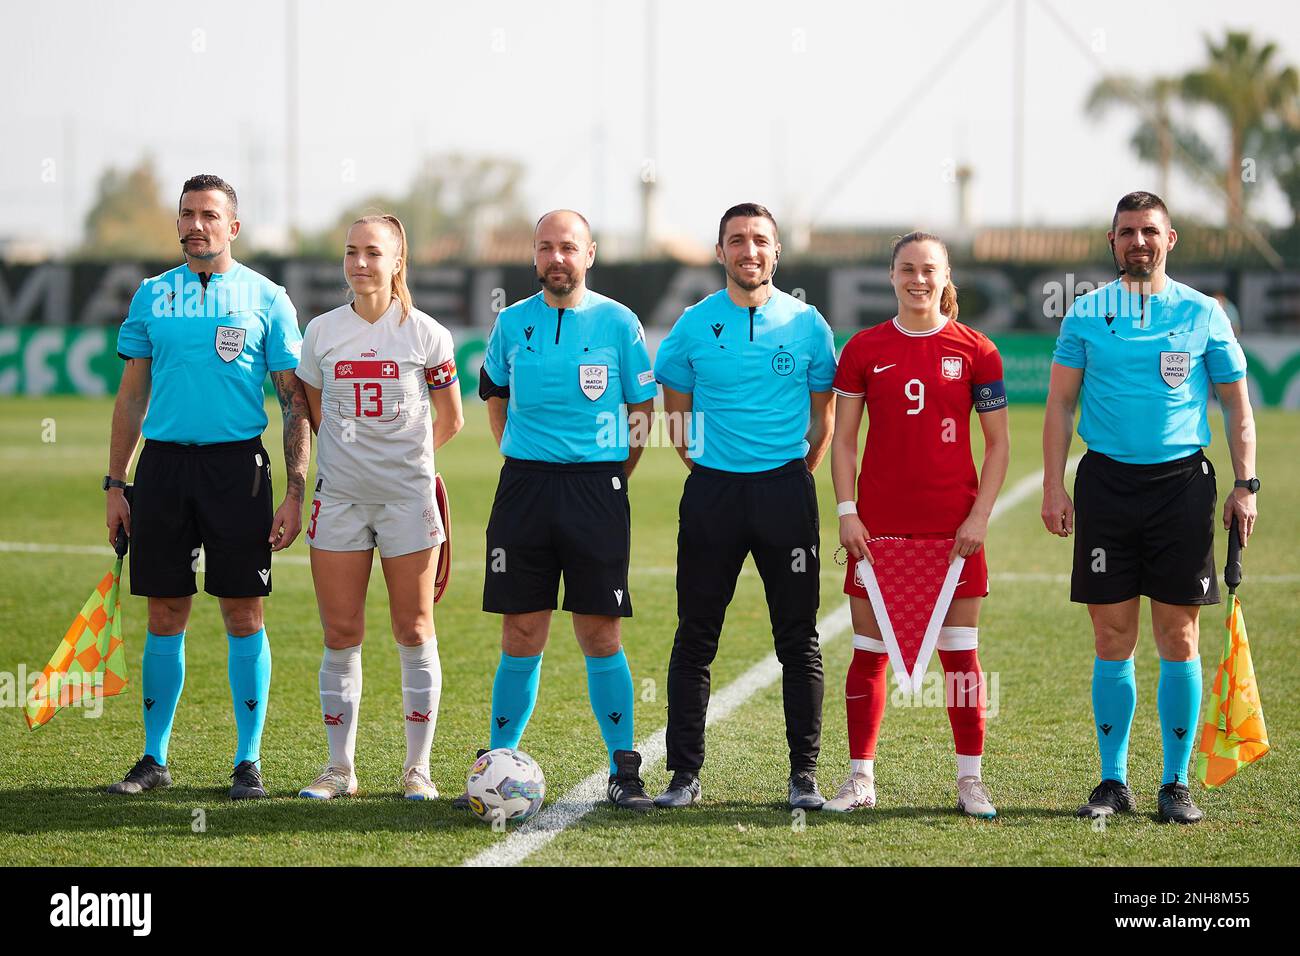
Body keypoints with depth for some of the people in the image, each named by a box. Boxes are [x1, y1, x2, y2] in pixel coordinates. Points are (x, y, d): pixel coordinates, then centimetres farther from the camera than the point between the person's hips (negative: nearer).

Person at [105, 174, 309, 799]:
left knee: (243, 614, -1)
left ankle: (248, 760, 7)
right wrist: (115, 484, 7)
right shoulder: (152, 296, 10)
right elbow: (132, 396, 13)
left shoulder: (267, 299, 2)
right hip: (162, 463, 2)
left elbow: (296, 402, 2)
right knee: (164, 617, 5)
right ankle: (154, 759, 14)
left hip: (236, 465, -2)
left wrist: (295, 491, -6)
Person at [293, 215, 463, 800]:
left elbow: (450, 420, 10)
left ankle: (418, 768, 9)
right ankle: (340, 767, 10)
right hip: (339, 498, 2)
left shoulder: (425, 334, -1)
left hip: (408, 498, -2)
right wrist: (353, 454, 12)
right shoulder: (322, 332, 5)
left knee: (414, 632, 1)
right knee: (341, 635, 2)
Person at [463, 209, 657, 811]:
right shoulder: (512, 324, 8)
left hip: (596, 486, -2)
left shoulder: (618, 323, 1)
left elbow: (642, 411, 6)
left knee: (600, 635, -2)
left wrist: (610, 480, 2)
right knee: (521, 638, 2)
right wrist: (523, 459, 13)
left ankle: (624, 769, 6)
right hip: (524, 486, 2)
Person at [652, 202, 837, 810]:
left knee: (798, 639, 1)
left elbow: (824, 412, 11)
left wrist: (798, 475, 6)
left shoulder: (806, 324, 3)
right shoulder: (694, 324, 3)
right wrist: (704, 468, 8)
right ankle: (685, 774, 8)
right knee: (696, 638, 2)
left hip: (786, 488, 0)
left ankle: (804, 774, 8)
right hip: (713, 488, 0)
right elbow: (676, 411, 13)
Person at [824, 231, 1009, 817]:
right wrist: (846, 512, -3)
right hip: (879, 524, 1)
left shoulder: (975, 351, 2)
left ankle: (970, 780, 9)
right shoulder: (864, 349, 4)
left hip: (954, 526, -1)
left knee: (960, 652, 2)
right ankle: (860, 777, 12)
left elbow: (998, 442, 4)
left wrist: (979, 516, -5)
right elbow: (843, 438, 6)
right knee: (868, 652, 3)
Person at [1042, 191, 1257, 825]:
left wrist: (1245, 486, -2)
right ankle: (1113, 781, 10)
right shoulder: (1086, 314, 7)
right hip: (1106, 481, 1)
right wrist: (1053, 485, -1)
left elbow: (1237, 407, 7)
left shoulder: (1202, 314, 5)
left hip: (1181, 481, -1)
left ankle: (1176, 783, 7)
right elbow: (1060, 404, 8)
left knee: (1178, 639, 0)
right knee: (1113, 640, 2)